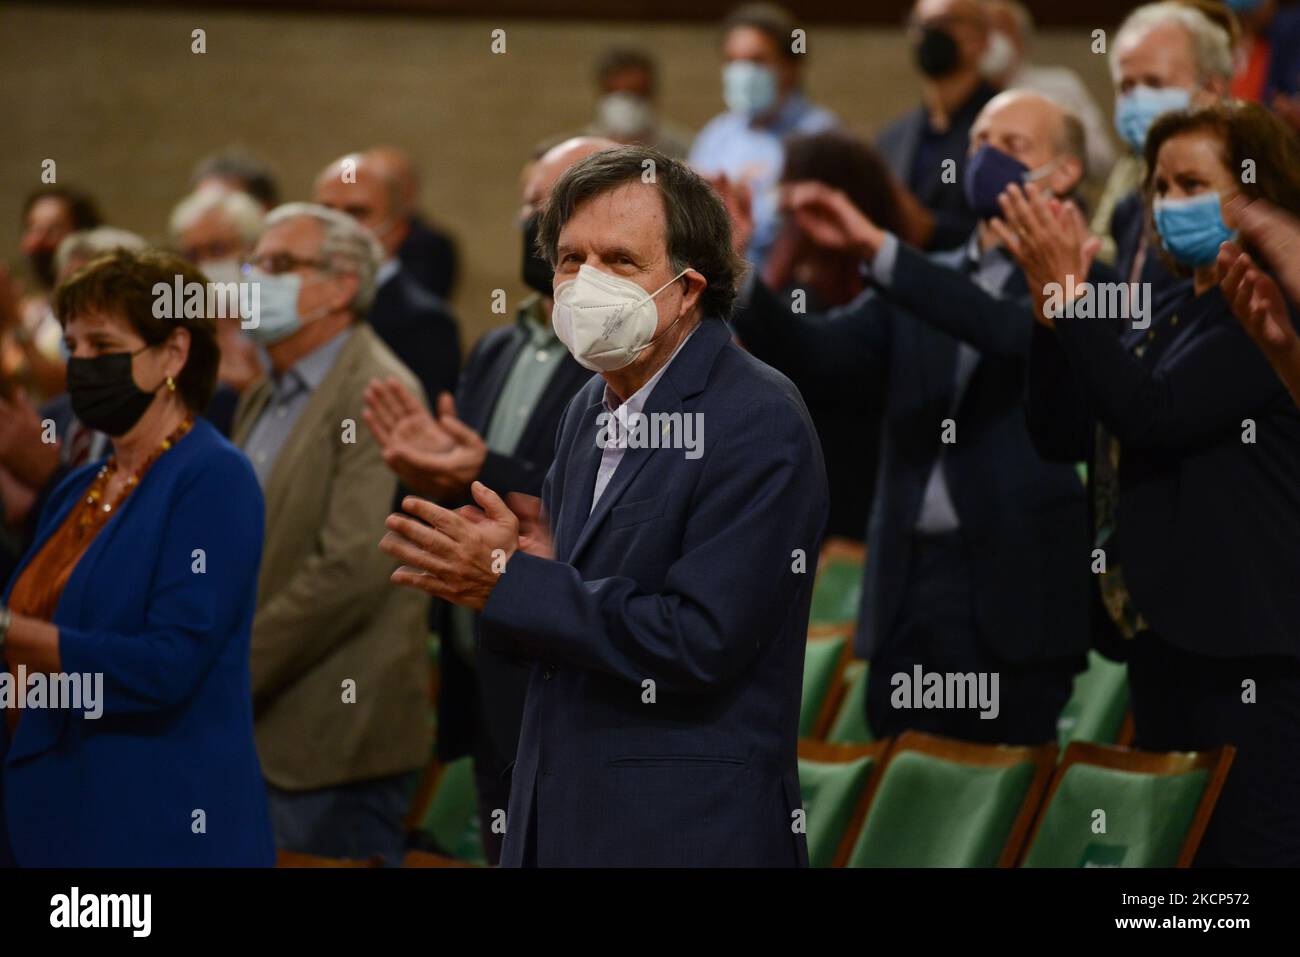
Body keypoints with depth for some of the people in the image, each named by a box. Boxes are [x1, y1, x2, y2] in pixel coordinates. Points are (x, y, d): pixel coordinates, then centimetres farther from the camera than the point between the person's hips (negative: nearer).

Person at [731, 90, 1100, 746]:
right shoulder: (923, 284, 17)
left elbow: (1014, 332, -20)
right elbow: (817, 363, 5)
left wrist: (876, 250, -28)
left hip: (1011, 592, -5)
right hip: (909, 585, 5)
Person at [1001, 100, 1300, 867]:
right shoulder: (1178, 317, 17)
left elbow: (1155, 414, -21)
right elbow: (1062, 432, 12)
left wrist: (1069, 290, -18)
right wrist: (1052, 305, -1)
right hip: (1164, 635, 9)